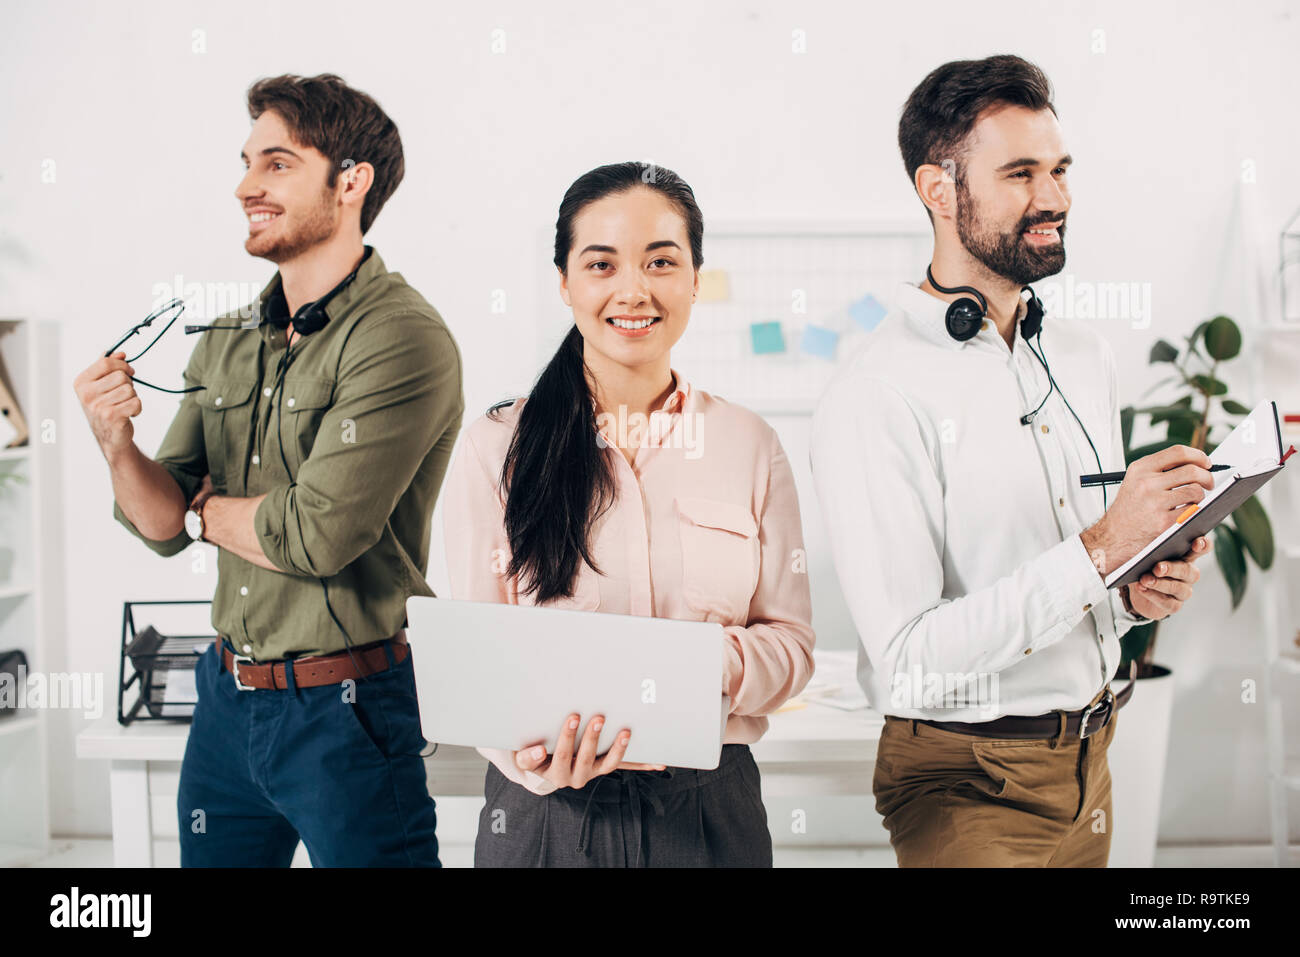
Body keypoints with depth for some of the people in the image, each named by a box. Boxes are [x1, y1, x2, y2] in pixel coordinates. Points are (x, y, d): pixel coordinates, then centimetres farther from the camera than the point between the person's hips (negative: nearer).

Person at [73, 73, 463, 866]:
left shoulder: (403, 339, -18)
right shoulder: (227, 344, 7)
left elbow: (316, 537, -23)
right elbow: (163, 523, 6)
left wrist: (204, 512, -4)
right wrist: (116, 442, -15)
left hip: (346, 712, -7)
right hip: (229, 699, 7)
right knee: (210, 858, 20)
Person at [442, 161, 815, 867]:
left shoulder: (749, 446, 2)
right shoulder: (495, 450, -3)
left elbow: (791, 639, 3)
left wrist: (722, 663, -18)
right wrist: (535, 755, -22)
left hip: (707, 809, 2)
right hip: (544, 810, -1)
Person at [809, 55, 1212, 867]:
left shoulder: (1087, 357, 6)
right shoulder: (873, 402, -19)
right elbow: (910, 654, -24)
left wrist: (1140, 594, -6)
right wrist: (1100, 551, -27)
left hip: (1089, 762, 7)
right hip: (968, 785, -7)